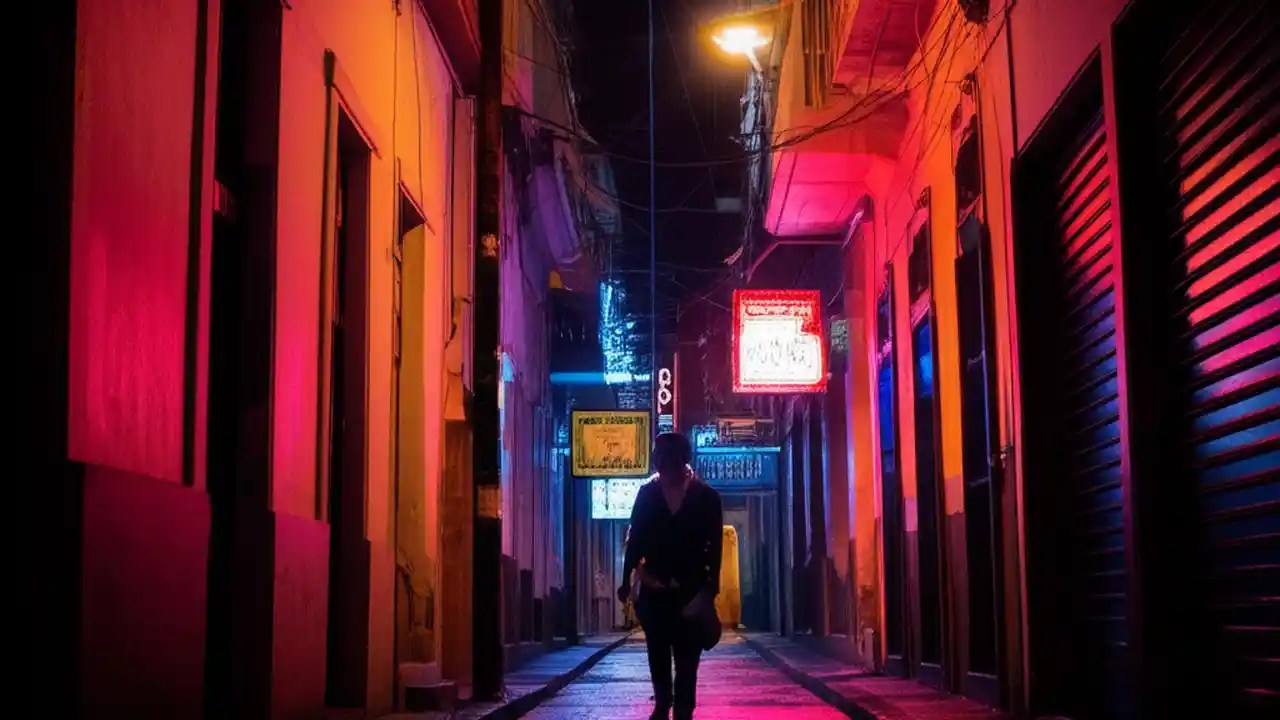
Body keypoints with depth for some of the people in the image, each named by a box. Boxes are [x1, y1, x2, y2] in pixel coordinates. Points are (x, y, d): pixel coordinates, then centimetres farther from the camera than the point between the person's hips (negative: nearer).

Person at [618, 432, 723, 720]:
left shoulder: (706, 497, -4)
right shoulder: (648, 492, 0)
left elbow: (714, 548, -3)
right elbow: (635, 539, 4)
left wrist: (710, 591, -9)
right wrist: (627, 581, 2)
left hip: (691, 590, -2)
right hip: (653, 589, 2)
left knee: (686, 659, -1)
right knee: (658, 654, 14)